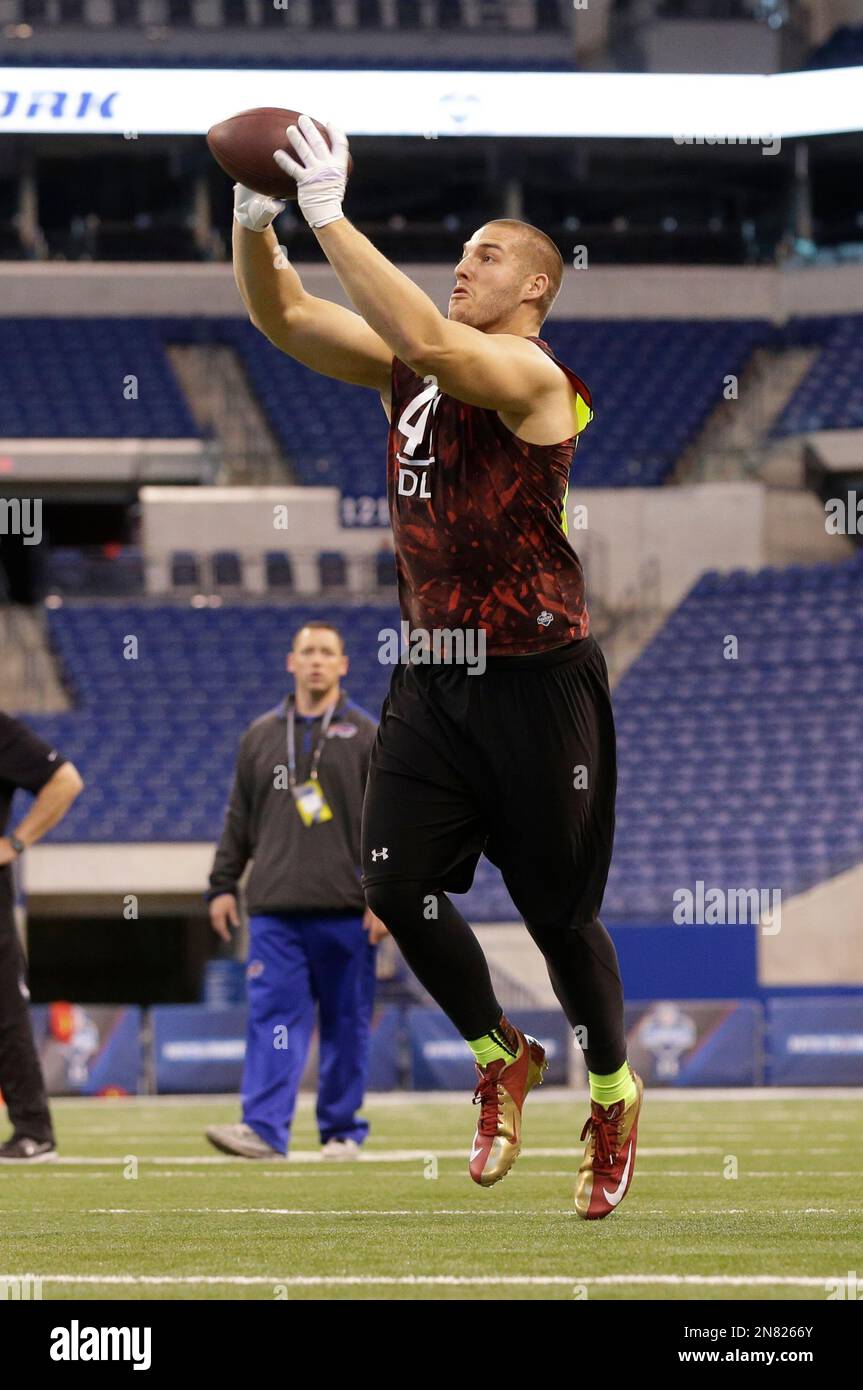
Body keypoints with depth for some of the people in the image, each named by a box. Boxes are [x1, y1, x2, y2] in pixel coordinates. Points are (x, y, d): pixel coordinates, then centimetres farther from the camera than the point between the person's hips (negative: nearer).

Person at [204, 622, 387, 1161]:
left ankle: (343, 1131, 12)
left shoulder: (367, 736, 4)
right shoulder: (261, 735, 13)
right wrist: (223, 885, 10)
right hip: (275, 909, 2)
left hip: (346, 911, -2)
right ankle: (265, 1128, -16)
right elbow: (239, 818, 17)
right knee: (273, 1017, -8)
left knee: (347, 1024, 3)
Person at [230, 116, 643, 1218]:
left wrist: (331, 219, -33)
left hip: (535, 680, -6)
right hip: (432, 674, 6)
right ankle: (500, 1057, 19)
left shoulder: (530, 375, -14)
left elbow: (431, 344, -33)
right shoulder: (404, 368, 8)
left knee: (557, 910, 3)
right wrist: (253, 219, -14)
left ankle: (613, 1102, 23)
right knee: (397, 888, -4)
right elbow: (281, 317, 3)